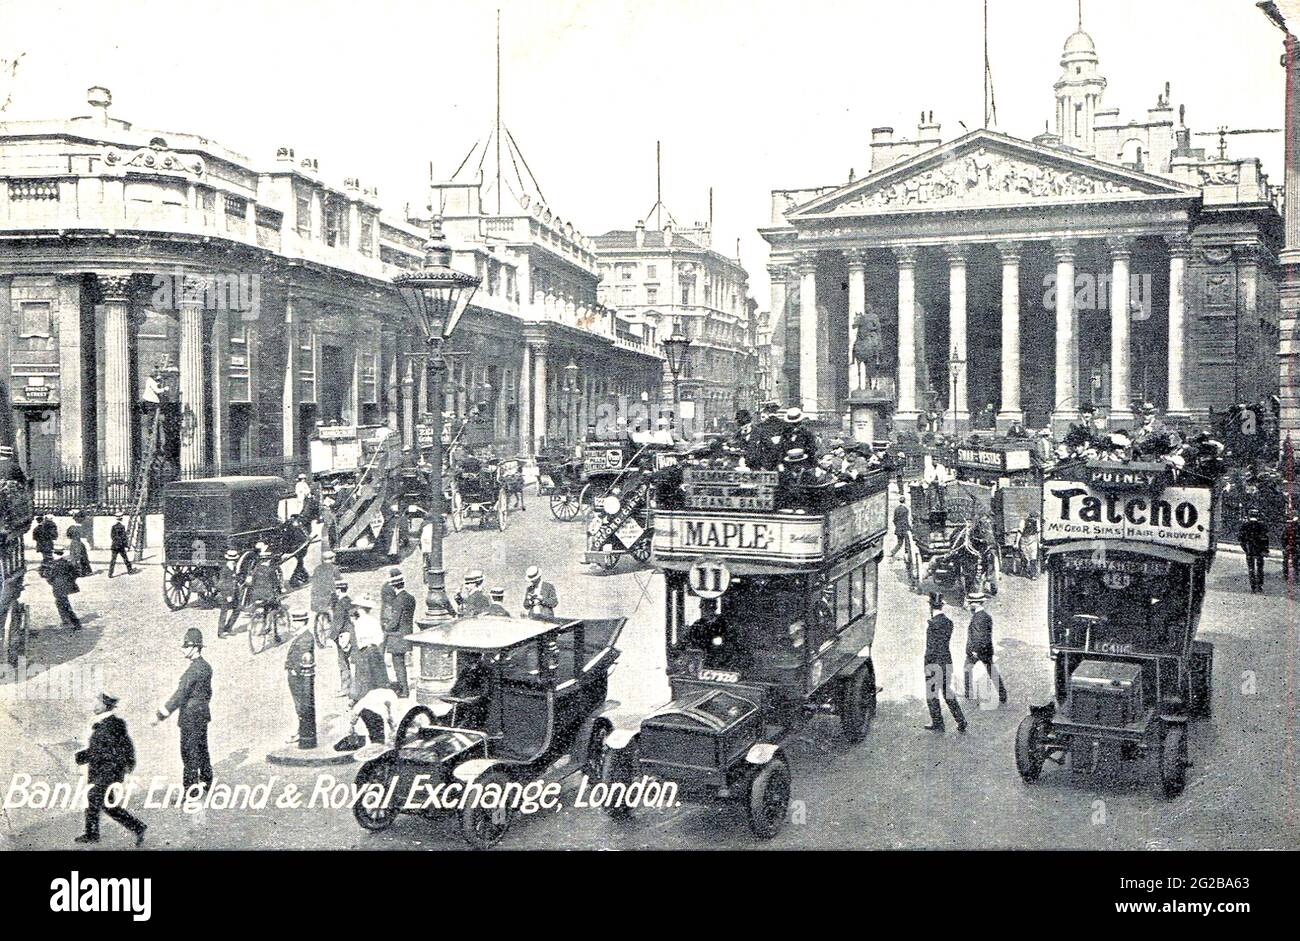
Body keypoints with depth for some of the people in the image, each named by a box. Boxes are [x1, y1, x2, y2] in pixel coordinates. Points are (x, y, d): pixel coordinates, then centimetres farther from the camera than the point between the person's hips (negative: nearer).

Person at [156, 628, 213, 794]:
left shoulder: (194, 669, -21)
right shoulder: (206, 666, 8)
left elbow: (181, 694, -23)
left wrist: (162, 714, -21)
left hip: (191, 717, -10)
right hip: (203, 714, 10)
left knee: (189, 753, -2)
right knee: (201, 750, 20)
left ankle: (191, 789, 3)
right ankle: (206, 783, 30)